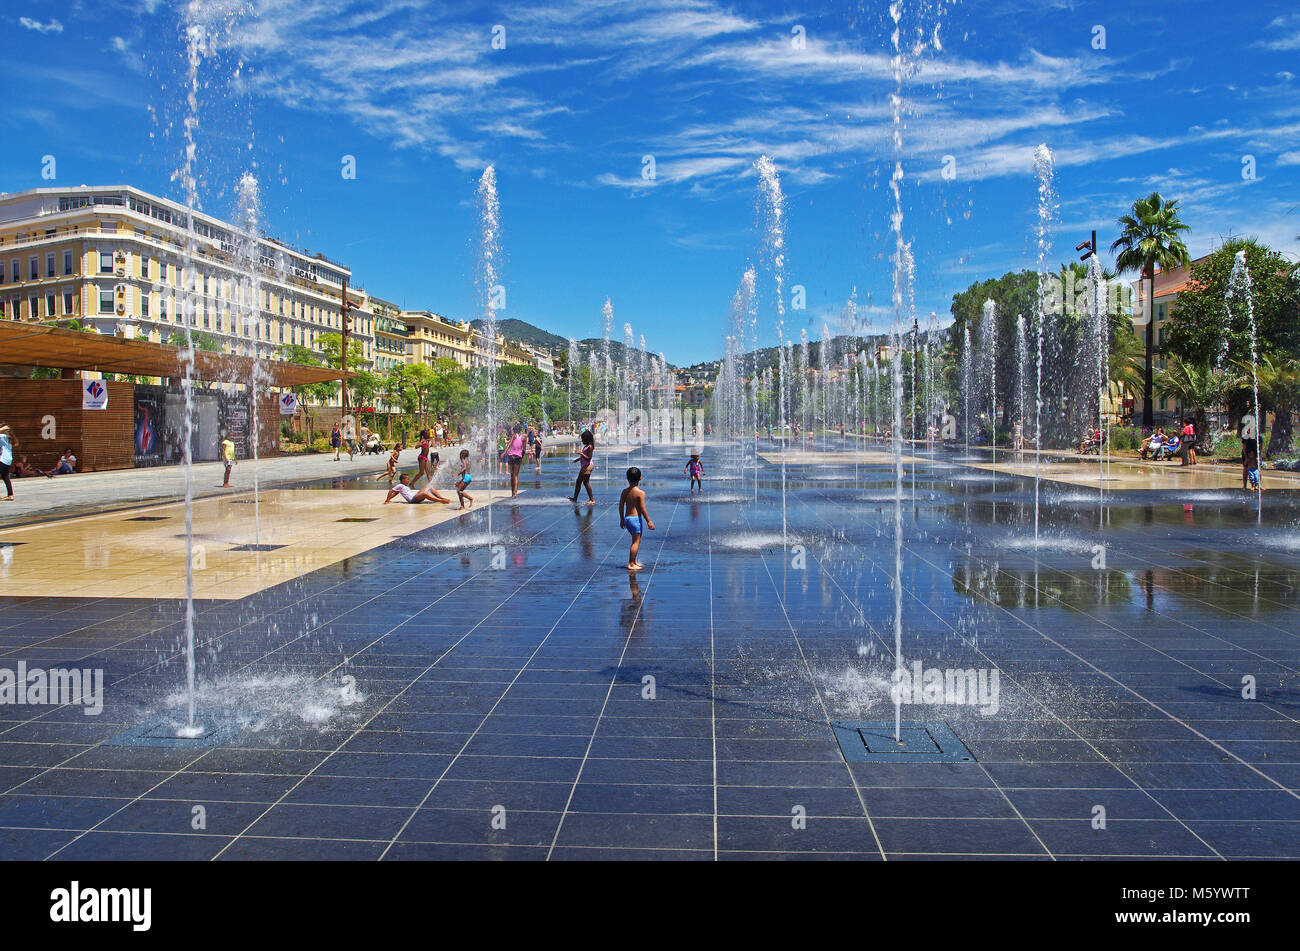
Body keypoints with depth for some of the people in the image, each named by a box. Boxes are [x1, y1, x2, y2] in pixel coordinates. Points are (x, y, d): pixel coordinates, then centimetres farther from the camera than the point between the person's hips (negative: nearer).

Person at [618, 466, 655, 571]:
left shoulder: (625, 492, 4)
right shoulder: (640, 493, -14)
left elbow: (621, 506, 8)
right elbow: (643, 509, -15)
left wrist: (622, 519, 19)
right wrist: (649, 521, -8)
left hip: (627, 518, 7)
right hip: (636, 518, -7)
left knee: (637, 540, 21)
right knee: (636, 542, -1)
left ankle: (633, 561, 28)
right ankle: (631, 564, -1)